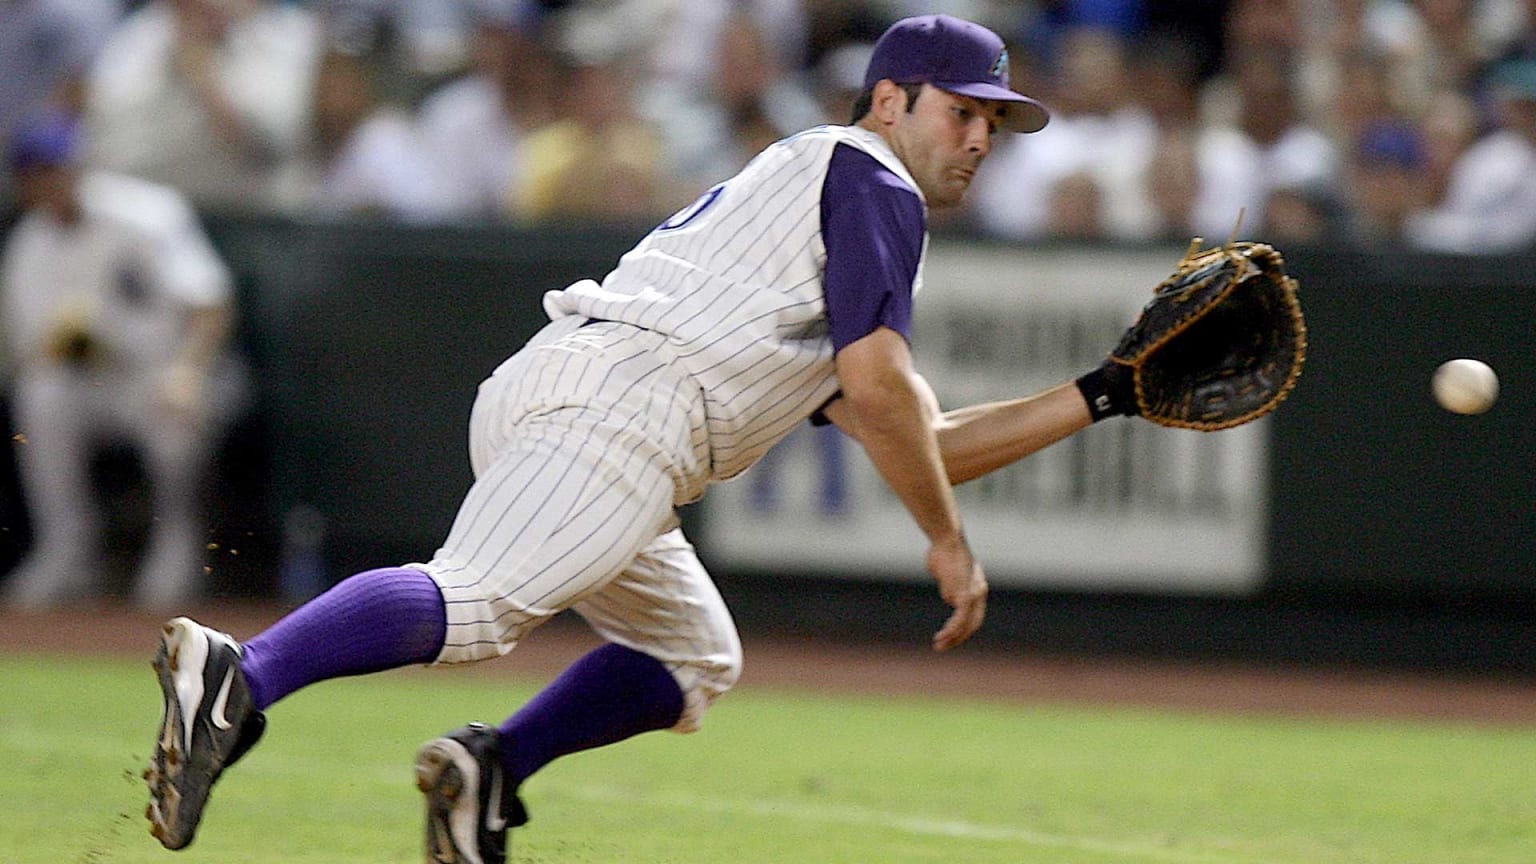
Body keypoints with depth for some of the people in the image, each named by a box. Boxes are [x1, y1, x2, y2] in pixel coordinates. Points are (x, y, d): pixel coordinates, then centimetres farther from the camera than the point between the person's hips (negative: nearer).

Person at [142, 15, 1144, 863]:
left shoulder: (793, 183, 36)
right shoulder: (868, 179, 8)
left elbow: (916, 440, 34)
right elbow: (878, 387, -5)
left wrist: (1098, 397, 32)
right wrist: (949, 540, 5)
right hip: (619, 404, -10)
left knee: (694, 655, 21)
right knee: (477, 603, -28)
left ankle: (488, 769, 1)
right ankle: (238, 677, -47)